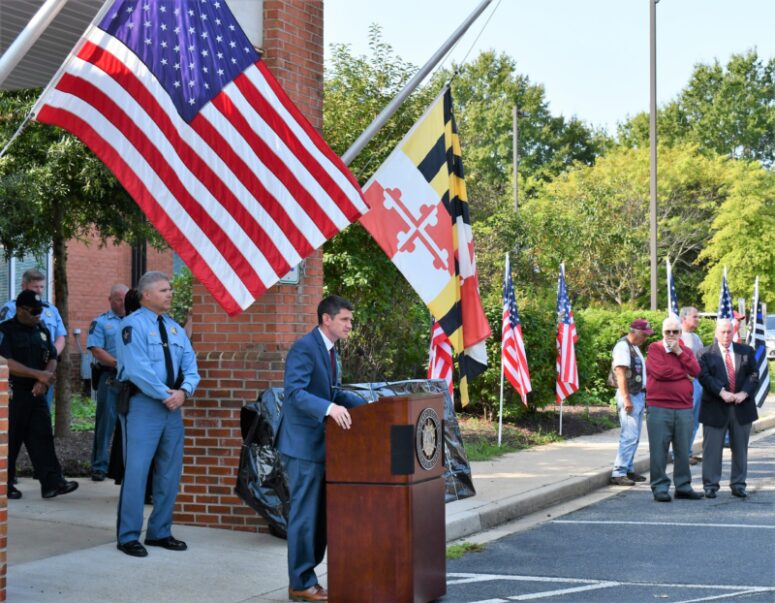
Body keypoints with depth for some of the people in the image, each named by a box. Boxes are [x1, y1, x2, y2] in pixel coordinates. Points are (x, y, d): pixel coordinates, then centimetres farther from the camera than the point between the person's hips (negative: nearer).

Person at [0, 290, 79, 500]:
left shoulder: (42, 330, 13)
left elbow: (52, 359, 12)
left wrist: (43, 381, -7)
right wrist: (38, 374, -18)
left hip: (36, 393, 5)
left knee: (42, 437, 0)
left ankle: (52, 482, -4)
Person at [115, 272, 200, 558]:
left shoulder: (175, 328, 15)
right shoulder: (133, 325, -8)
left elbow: (190, 366, 10)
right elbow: (137, 368, -18)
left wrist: (184, 391, -10)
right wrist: (165, 394, -17)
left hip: (173, 405, 7)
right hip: (142, 405, -7)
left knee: (170, 472, 10)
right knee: (136, 471, -5)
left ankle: (160, 532, 21)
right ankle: (128, 536, 3)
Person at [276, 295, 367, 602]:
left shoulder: (328, 350, 14)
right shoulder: (304, 348, -16)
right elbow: (295, 392, -26)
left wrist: (366, 404, 10)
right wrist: (329, 408, -39)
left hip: (319, 442, 10)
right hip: (303, 443, -10)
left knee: (319, 514, 13)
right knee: (305, 514, -4)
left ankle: (306, 576, 21)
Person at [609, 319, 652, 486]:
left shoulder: (635, 347, 18)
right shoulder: (623, 346, -12)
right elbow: (621, 374, -19)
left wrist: (643, 396, 20)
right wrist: (626, 399, -23)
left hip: (639, 395, 10)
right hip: (630, 396, -10)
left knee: (633, 436, 12)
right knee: (629, 436, -13)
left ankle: (628, 469, 19)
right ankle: (618, 473, -12)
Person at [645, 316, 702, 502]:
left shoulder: (686, 351, 17)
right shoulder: (654, 349, 2)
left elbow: (695, 371, 0)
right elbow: (660, 371, -14)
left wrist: (679, 352, -5)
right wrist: (684, 373, -2)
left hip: (684, 408, 4)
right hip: (659, 408, -4)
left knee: (683, 450, 8)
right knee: (659, 450, -4)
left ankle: (683, 486, 17)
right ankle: (660, 488, 1)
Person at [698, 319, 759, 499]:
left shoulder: (746, 351, 10)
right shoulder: (706, 354, 0)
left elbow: (753, 375, 4)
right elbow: (704, 376, -10)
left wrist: (744, 393, -12)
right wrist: (722, 392, -22)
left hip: (742, 407, 3)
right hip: (715, 409, -3)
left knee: (740, 448, 9)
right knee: (712, 448, 0)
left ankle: (738, 485, 18)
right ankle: (710, 485, 7)